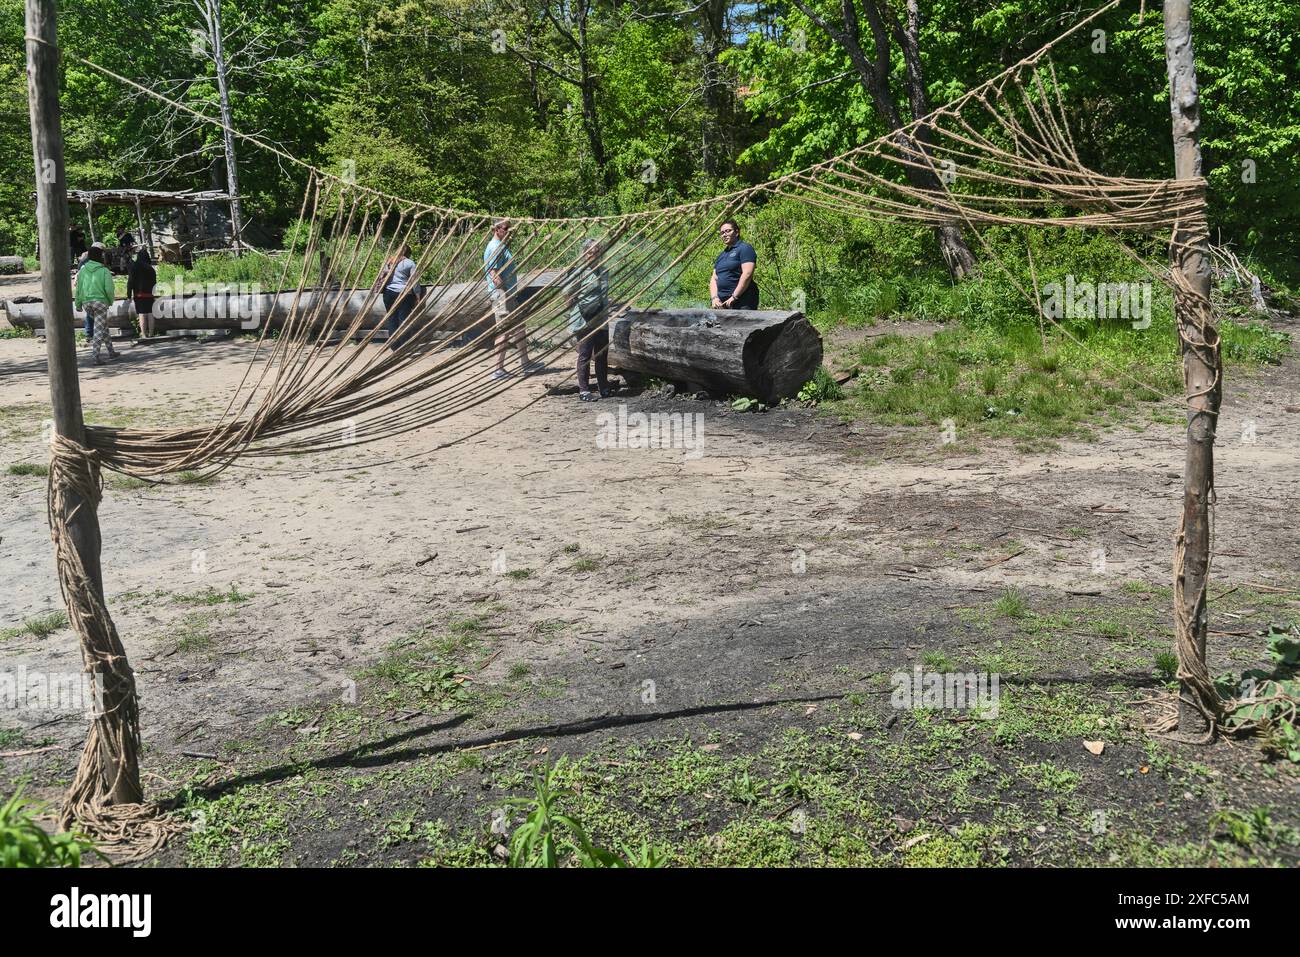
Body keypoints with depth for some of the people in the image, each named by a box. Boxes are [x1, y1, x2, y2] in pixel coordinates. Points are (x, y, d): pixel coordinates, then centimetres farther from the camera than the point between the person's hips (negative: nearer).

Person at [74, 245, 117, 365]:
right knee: (99, 329, -2)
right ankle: (95, 355, -10)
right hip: (100, 301, -5)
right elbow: (109, 289, -11)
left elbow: (79, 288, 7)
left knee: (104, 326, 20)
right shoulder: (104, 271, -6)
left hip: (86, 302, 5)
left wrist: (78, 303, 13)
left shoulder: (82, 270, 6)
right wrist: (111, 301, 5)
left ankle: (111, 351, 25)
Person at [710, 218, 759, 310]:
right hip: (722, 303, 7)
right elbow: (714, 279, 21)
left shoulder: (744, 248, -1)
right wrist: (715, 298, 2)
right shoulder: (721, 255, 24)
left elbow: (747, 274, -12)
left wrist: (734, 297, -16)